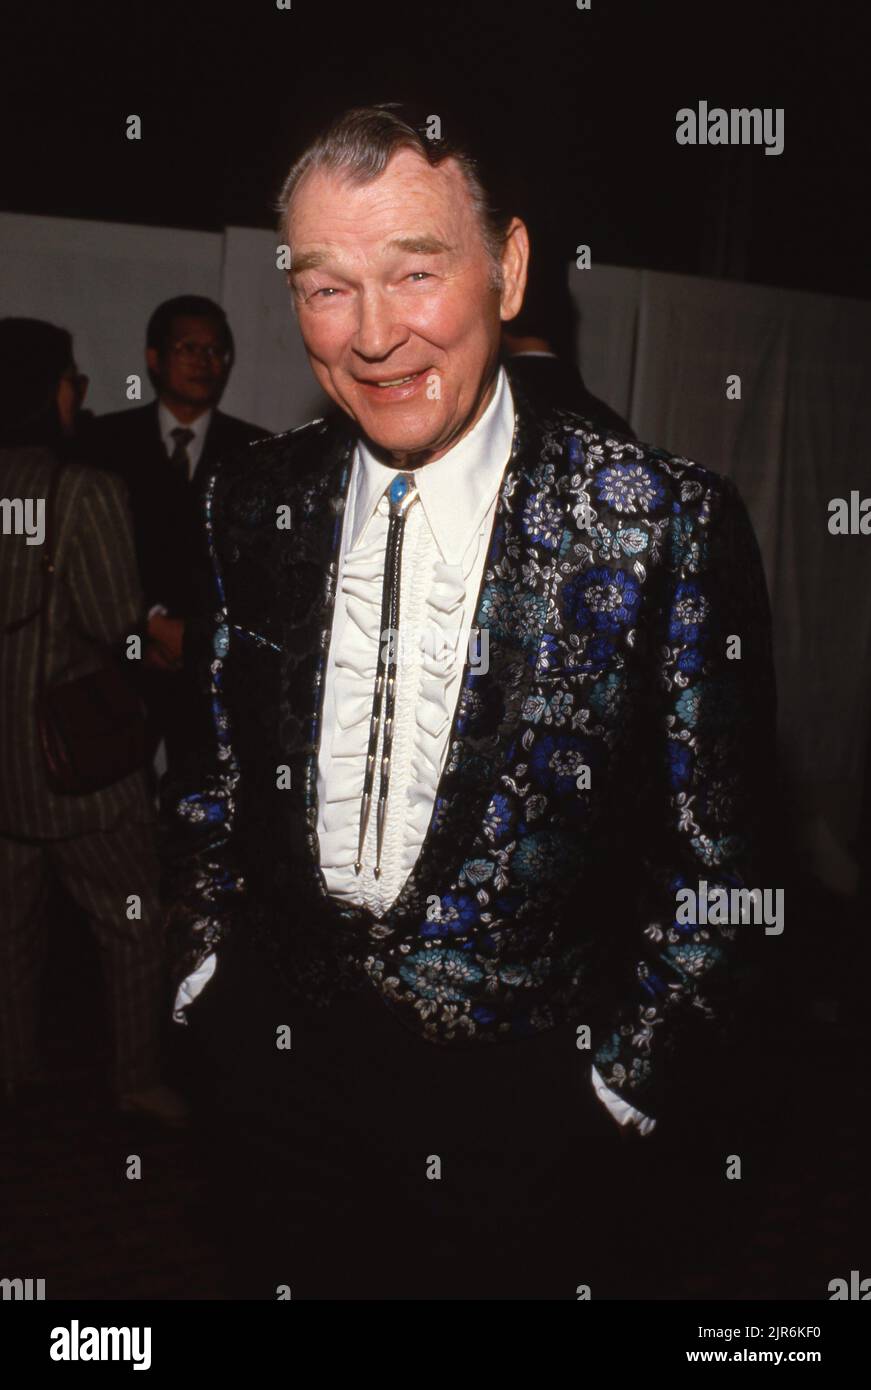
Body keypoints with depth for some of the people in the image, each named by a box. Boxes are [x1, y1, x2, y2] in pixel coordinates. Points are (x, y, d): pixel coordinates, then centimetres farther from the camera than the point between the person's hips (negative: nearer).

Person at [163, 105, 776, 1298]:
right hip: (272, 1075, 4)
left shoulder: (667, 521, -15)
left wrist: (623, 1087, -8)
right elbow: (213, 766, 9)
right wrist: (205, 973, 6)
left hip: (529, 1107, -3)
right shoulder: (251, 503, -2)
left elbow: (713, 851, -9)